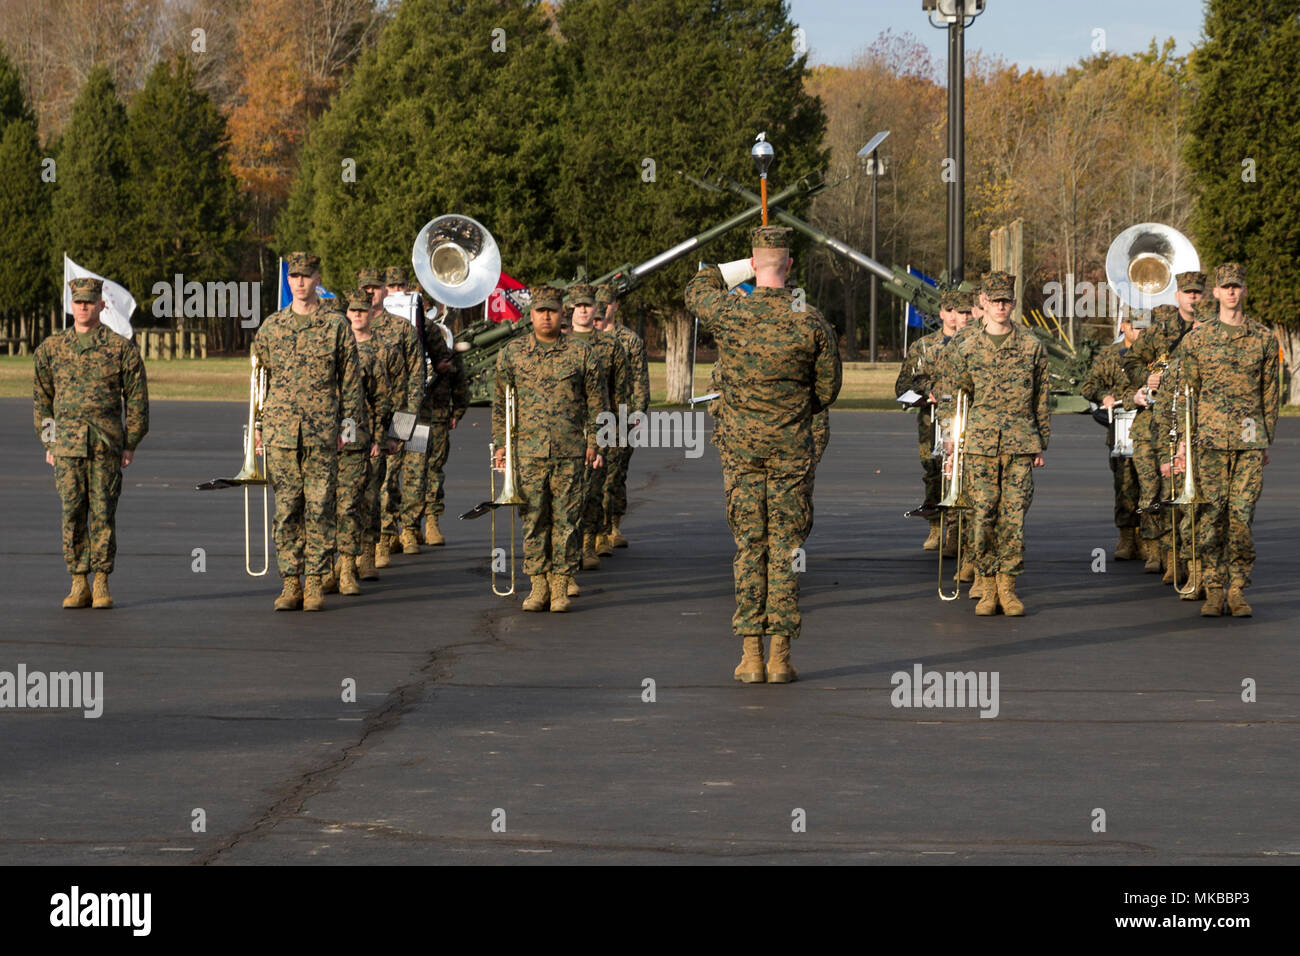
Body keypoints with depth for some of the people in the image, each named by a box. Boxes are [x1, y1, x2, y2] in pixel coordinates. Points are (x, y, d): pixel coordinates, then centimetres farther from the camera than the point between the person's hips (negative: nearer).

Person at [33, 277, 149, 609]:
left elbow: (136, 398, 5)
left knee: (103, 511, -2)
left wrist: (131, 444, 1)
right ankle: (78, 584, 4)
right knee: (72, 512, -1)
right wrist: (48, 444, 9)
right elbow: (42, 398, 15)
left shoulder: (121, 348, 3)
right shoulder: (52, 348, 10)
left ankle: (102, 584, 4)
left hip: (107, 444, -2)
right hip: (67, 443, 2)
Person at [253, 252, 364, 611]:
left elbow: (351, 378, 6)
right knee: (286, 508, 1)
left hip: (322, 432, -2)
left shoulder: (336, 325, 4)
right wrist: (258, 425, 11)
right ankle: (291, 582, 6)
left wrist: (348, 423, 1)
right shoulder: (271, 326, 10)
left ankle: (316, 582, 4)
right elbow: (259, 377, 15)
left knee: (319, 508, -1)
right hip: (281, 431, 2)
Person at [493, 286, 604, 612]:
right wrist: (500, 444, 7)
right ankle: (538, 586, 10)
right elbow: (501, 403, 11)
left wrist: (594, 443, 4)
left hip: (570, 452, -1)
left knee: (566, 520, 0)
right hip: (528, 452, 1)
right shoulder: (511, 353, 6)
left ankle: (561, 587, 6)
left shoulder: (581, 353, 4)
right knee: (533, 520, 3)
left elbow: (595, 401, 8)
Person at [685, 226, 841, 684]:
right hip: (792, 447, -1)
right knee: (785, 547, 3)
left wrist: (719, 269, 37)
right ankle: (780, 655, 0)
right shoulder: (810, 321, -9)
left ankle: (750, 655, 3)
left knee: (748, 545, 6)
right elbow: (827, 388, 1)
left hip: (741, 446, 1)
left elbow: (696, 290, 17)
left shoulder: (727, 313, -8)